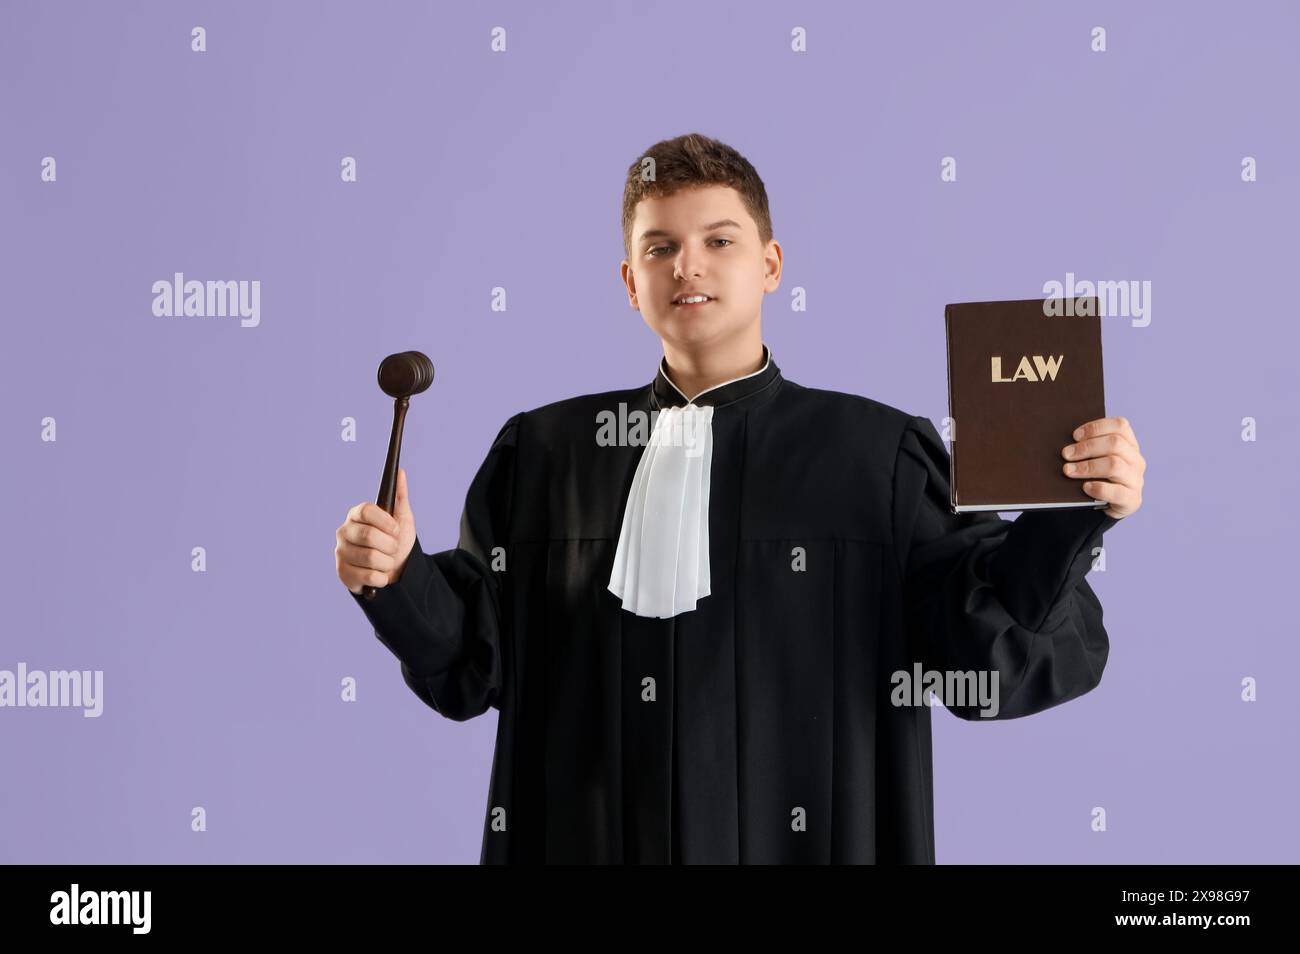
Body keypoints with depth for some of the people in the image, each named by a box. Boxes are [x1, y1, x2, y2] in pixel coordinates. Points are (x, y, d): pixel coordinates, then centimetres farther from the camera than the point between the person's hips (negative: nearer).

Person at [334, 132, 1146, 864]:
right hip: (587, 840, 2)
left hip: (800, 842, -1)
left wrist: (1072, 519, -20)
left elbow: (987, 660, -7)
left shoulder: (880, 453, -3)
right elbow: (474, 660, 5)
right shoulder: (545, 452, 4)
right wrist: (399, 579, -12)